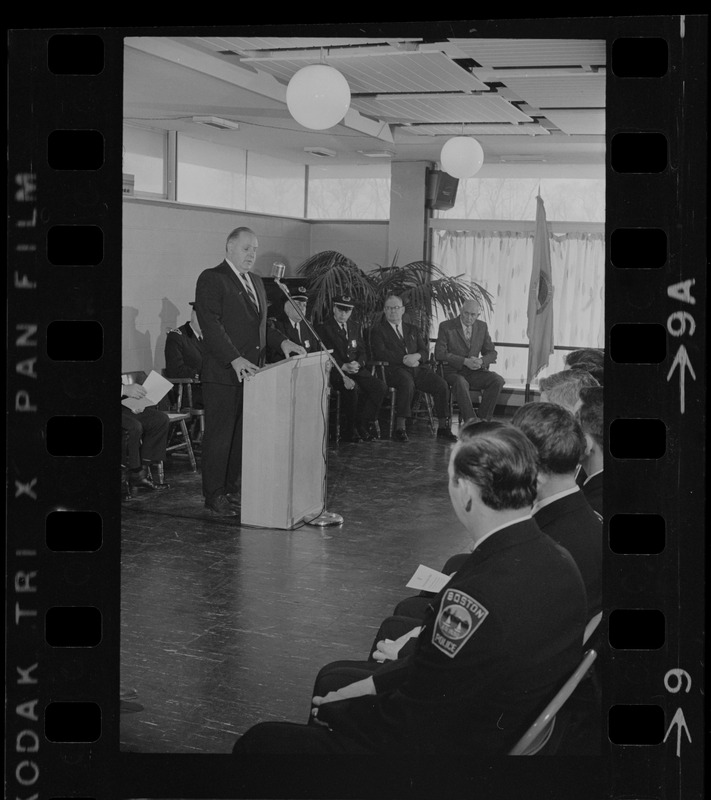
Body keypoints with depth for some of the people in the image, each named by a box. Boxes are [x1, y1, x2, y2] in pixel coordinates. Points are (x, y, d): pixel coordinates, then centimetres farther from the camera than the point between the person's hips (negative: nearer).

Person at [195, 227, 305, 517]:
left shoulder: (256, 282, 19)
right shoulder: (211, 279, -8)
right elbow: (211, 324, -18)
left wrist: (282, 341, 7)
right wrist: (235, 359, -26)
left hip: (251, 371, 8)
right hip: (222, 373, -8)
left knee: (242, 434, 11)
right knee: (219, 435, -2)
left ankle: (232, 490, 19)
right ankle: (214, 495, 5)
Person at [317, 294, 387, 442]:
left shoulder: (354, 327, 20)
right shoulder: (324, 329, 1)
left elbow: (362, 352, 16)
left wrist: (357, 363, -7)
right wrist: (343, 366, -21)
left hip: (356, 369, 6)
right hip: (336, 371, -6)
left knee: (380, 387, -17)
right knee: (352, 387, -36)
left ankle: (363, 423, -7)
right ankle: (349, 430, -19)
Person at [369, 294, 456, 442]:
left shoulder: (412, 329, 27)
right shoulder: (378, 331, 13)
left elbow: (425, 352, 17)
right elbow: (380, 353, -4)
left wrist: (416, 356, -8)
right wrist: (404, 359, -13)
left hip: (418, 368, 4)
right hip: (395, 370, -4)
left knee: (442, 385, -21)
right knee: (407, 383, -39)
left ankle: (443, 428, -16)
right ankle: (400, 428, -34)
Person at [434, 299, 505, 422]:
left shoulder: (482, 327, 10)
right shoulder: (446, 327, -3)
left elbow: (491, 353, 14)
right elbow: (439, 353, -11)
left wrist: (481, 361, -11)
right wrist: (465, 361, -20)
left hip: (475, 372, 4)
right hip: (453, 372, -4)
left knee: (498, 380, -23)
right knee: (461, 383, -38)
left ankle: (483, 419, -19)